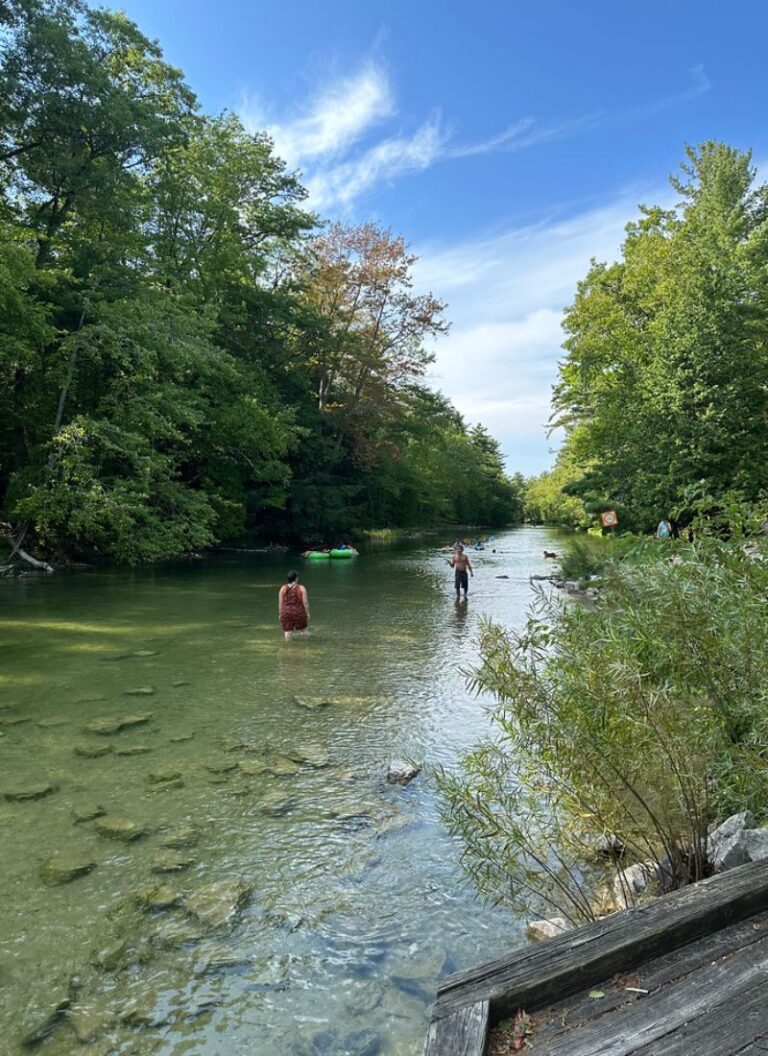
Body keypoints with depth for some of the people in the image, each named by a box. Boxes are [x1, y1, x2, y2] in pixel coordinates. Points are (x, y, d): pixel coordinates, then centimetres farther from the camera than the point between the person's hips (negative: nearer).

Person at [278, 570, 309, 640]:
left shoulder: (283, 588, 0)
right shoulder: (301, 588, -7)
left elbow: (280, 603, 0)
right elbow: (305, 602, -8)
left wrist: (280, 614, 7)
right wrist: (307, 613, 1)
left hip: (286, 613, 2)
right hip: (299, 613, -2)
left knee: (288, 631, 5)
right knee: (303, 630, 16)